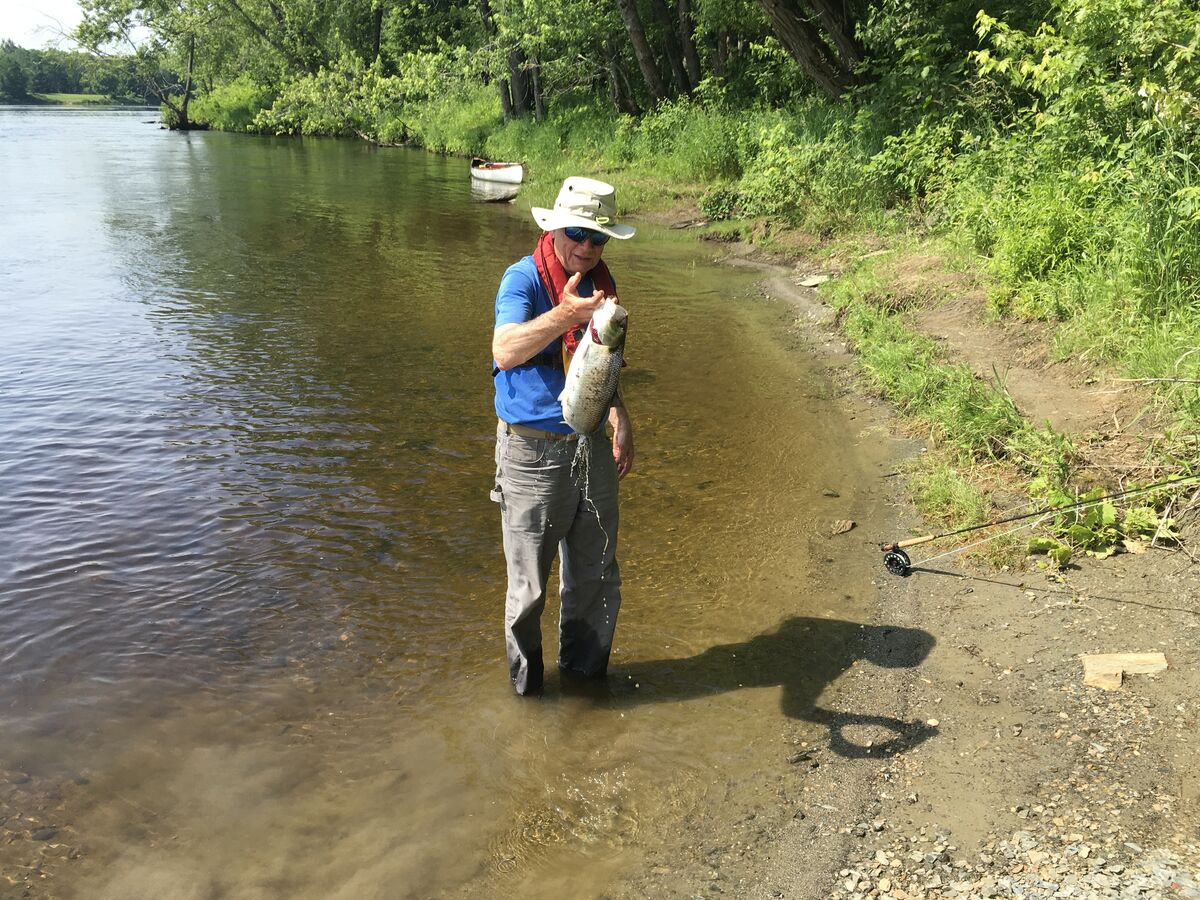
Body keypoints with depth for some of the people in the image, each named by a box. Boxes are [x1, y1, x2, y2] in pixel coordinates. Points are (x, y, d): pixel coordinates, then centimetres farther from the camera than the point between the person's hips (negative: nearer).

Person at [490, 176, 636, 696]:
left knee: (598, 577, 17)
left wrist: (620, 425, 9)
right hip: (534, 452, -6)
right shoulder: (523, 279, -14)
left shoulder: (600, 284, 7)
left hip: (593, 447, 6)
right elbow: (505, 351, -32)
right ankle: (526, 683, 28)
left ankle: (585, 671, 39)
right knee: (529, 584, 5)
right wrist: (563, 315, -46)